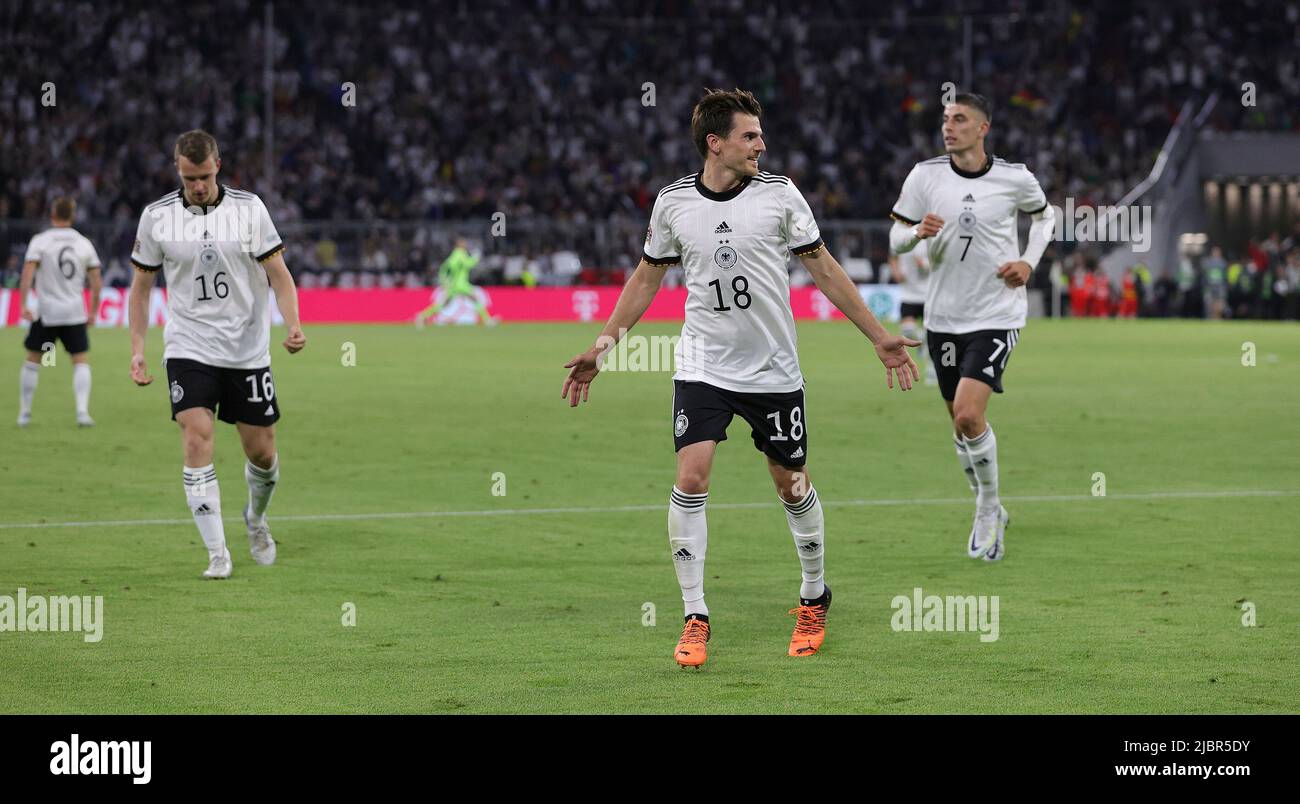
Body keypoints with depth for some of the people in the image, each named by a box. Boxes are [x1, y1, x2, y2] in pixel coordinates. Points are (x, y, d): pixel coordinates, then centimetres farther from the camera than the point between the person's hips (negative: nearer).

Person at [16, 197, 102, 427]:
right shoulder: (84, 244, 5)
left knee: (32, 361, 12)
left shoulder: (40, 241, -4)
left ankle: (24, 413, 14)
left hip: (47, 311, -1)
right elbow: (96, 283, 6)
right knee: (80, 361, 6)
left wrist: (24, 305, -15)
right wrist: (93, 312, 14)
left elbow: (28, 273, -15)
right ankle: (82, 411, -9)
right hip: (75, 312, 2)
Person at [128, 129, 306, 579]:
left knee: (262, 453, 5)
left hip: (248, 352, 1)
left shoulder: (249, 208, -3)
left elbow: (277, 272, -1)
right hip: (189, 350, -1)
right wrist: (137, 350, 2)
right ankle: (217, 554, -15)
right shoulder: (157, 217, -2)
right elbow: (141, 285, 8)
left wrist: (293, 325, -17)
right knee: (197, 439, -19)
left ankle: (256, 518, 38)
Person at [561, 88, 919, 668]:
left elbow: (823, 269, 4)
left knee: (793, 486, 8)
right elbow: (646, 278, 11)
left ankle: (814, 599, 30)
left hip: (774, 370, 0)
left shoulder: (779, 194, -5)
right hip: (702, 368, 0)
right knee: (690, 479, -14)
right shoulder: (673, 202, -3)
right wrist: (600, 349, 9)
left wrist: (879, 337, 5)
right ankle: (695, 618, -5)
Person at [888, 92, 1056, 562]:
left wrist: (1029, 262, 1)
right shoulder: (925, 176, -3)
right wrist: (917, 232, -20)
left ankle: (989, 508, 2)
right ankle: (989, 514, 30)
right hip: (944, 318, 3)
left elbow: (1044, 214, 16)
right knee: (961, 423, 9)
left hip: (996, 316, -3)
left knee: (969, 414, -19)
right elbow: (895, 238, 3)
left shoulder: (1015, 179, -5)